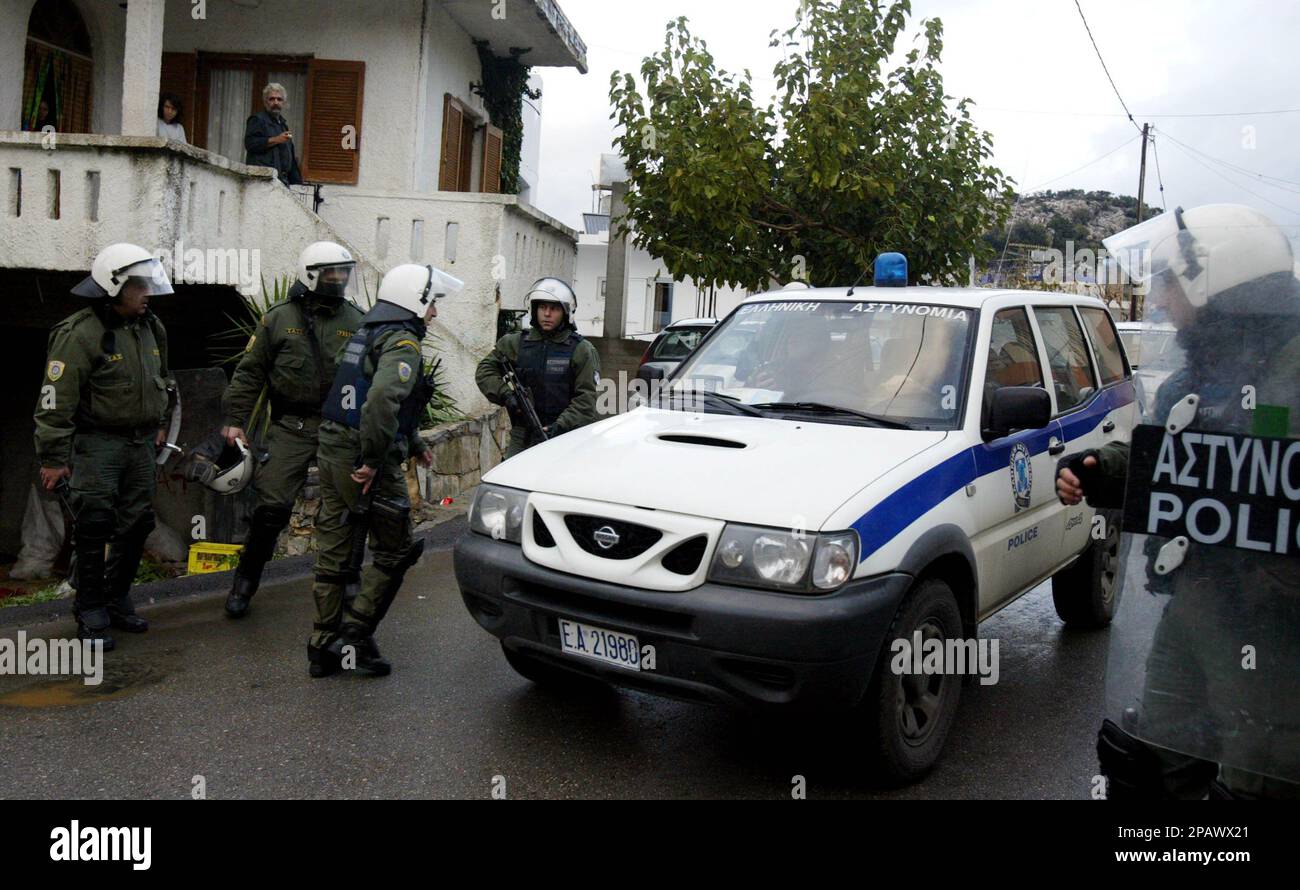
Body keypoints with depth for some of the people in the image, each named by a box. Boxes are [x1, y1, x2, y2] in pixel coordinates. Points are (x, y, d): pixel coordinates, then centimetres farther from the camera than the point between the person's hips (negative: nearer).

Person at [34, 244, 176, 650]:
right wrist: (53, 458, -17)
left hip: (140, 444, 7)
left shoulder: (151, 328, 9)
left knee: (137, 525, 10)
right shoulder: (80, 334, -16)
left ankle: (117, 600, 24)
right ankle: (91, 611, 7)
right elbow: (56, 399, -17)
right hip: (96, 444, -7)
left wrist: (157, 424, 26)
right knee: (94, 527, -6)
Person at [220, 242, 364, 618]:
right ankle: (245, 580, 15)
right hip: (292, 427, -2)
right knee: (272, 506, -4)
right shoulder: (279, 319, 3)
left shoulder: (356, 322, 8)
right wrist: (235, 420, 0)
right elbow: (250, 372, 5)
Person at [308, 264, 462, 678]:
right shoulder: (402, 342, -13)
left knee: (332, 553, 12)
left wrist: (415, 444, 29)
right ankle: (355, 635, 5)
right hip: (363, 463, -9)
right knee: (395, 551, 5)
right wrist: (373, 462, -25)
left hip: (332, 453, 9)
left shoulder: (366, 332, 18)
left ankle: (323, 649, 20)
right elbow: (382, 400, -31)